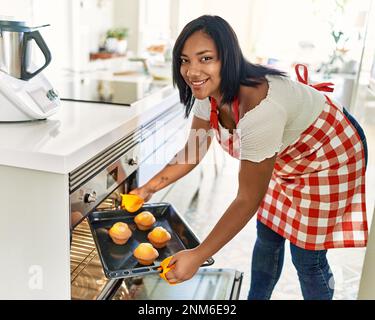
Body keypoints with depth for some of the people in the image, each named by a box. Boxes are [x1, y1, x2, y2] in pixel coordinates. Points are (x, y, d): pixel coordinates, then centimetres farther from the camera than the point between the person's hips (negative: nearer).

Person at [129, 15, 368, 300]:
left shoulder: (260, 108, -41)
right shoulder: (208, 93, -17)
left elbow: (248, 200, -33)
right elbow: (192, 152, -2)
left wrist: (197, 256, -28)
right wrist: (149, 188, -9)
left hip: (329, 156, -7)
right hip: (287, 157, 7)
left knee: (307, 257, 1)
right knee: (267, 235, 15)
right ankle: (257, 297, 38)